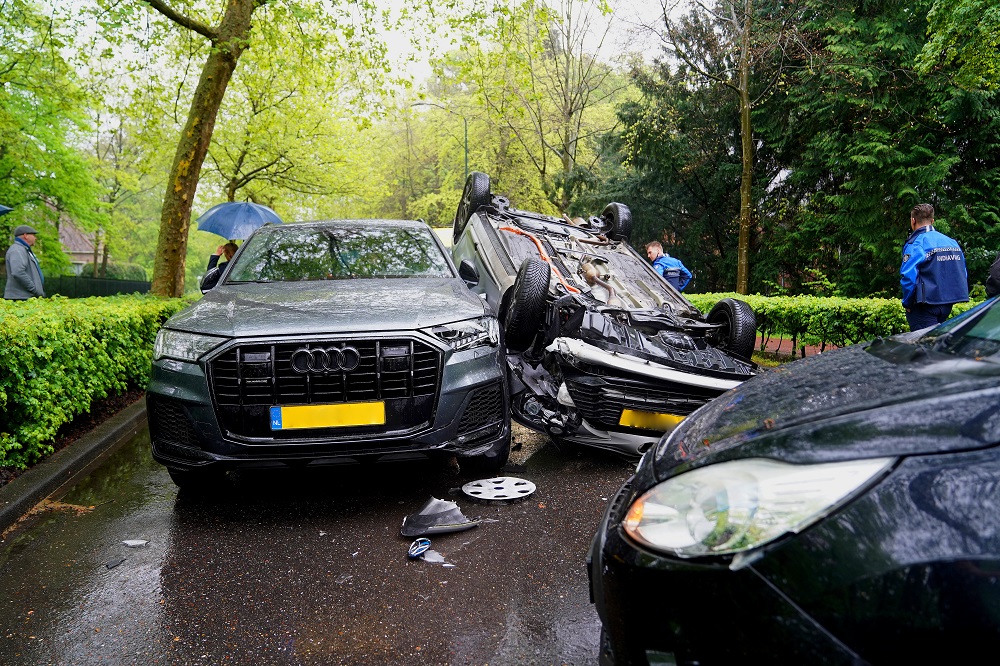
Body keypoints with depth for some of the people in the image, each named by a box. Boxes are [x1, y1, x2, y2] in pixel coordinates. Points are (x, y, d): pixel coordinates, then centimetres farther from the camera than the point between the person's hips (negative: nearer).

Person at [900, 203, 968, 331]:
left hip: (926, 307, -8)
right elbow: (963, 275, 13)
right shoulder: (952, 242, 10)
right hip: (947, 305, 8)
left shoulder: (915, 244, -13)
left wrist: (906, 303, -8)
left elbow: (908, 277, -21)